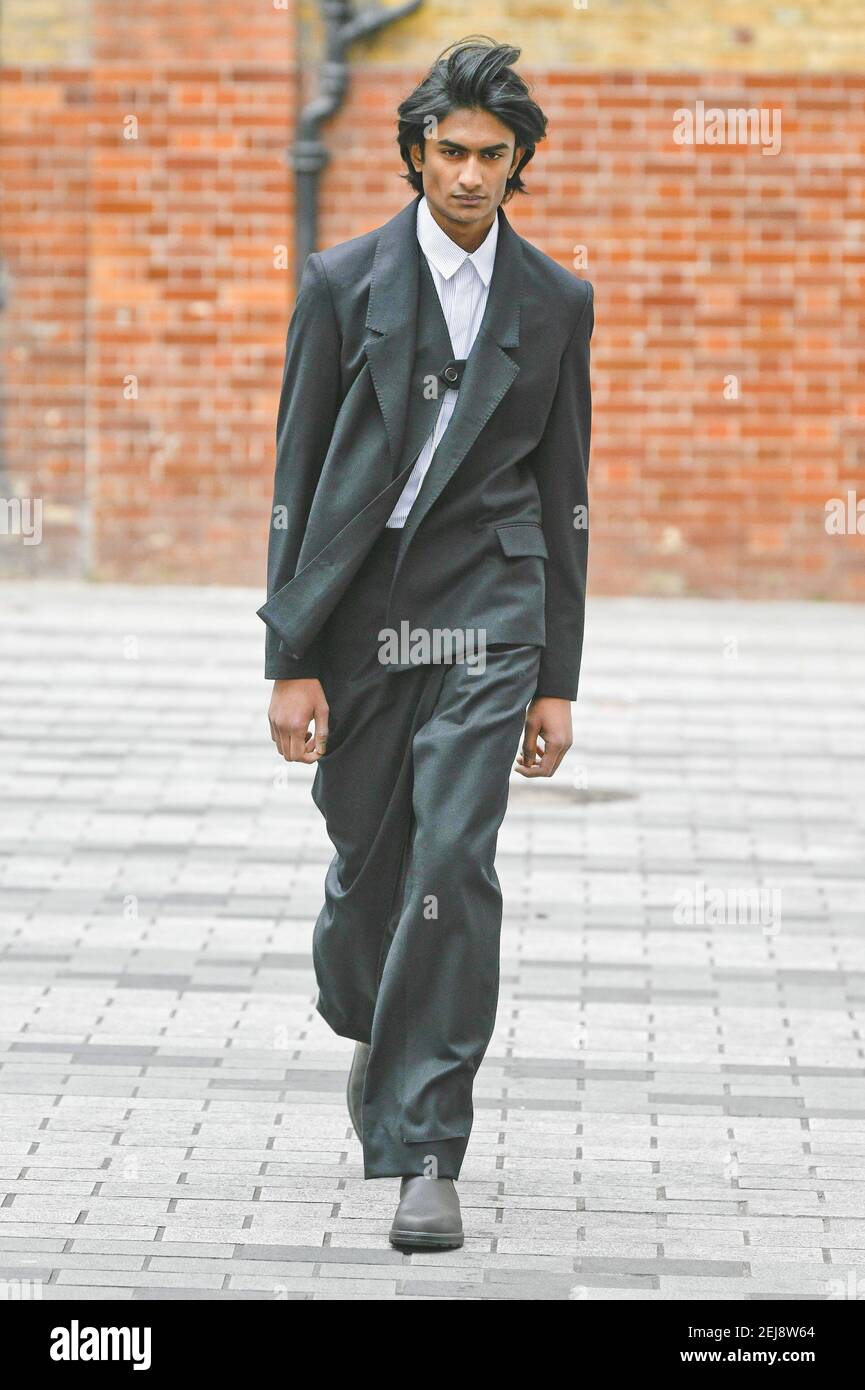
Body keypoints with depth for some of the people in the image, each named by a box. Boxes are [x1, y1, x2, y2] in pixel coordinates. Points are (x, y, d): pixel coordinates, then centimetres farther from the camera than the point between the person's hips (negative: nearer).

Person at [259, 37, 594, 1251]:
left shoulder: (555, 303, 5)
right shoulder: (343, 284, 1)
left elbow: (561, 497, 10)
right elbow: (297, 477, 2)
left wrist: (557, 681, 7)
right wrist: (292, 660, -3)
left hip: (486, 615, 0)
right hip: (357, 614, 1)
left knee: (454, 864, -13)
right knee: (367, 864, 9)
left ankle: (424, 1150, -10)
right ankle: (372, 1033, 43)